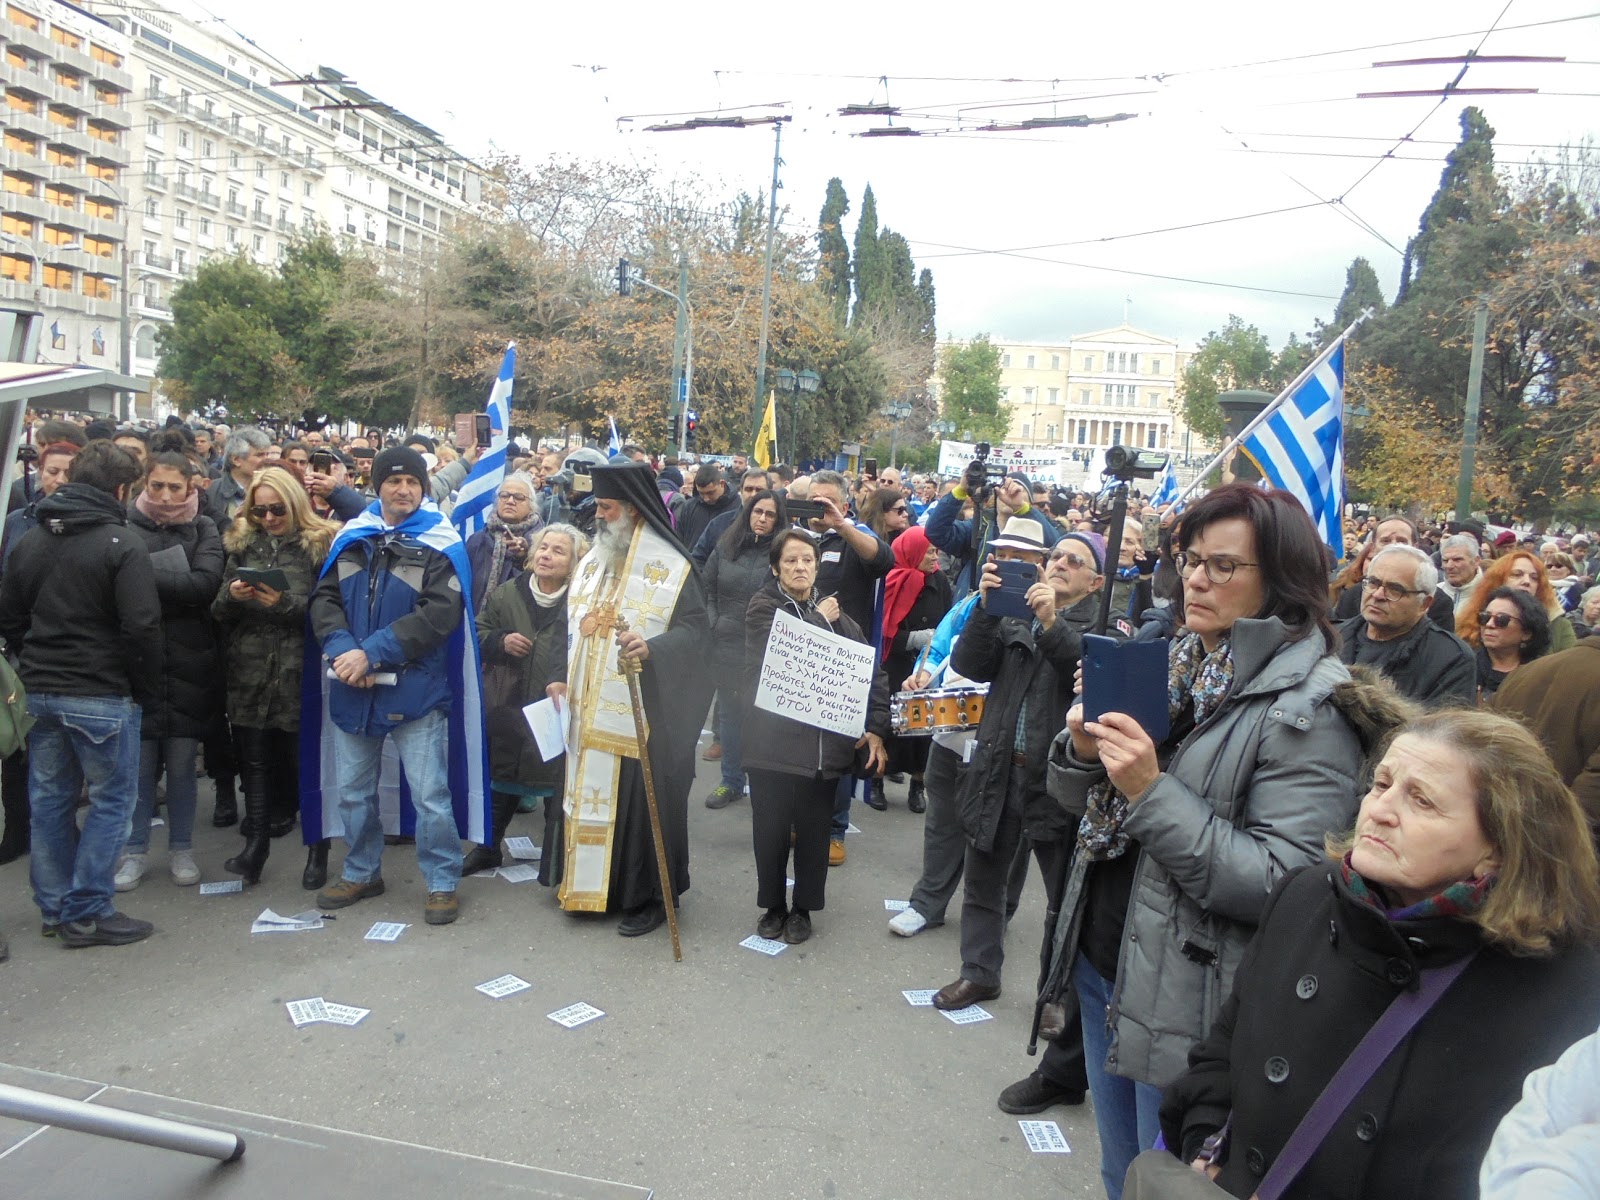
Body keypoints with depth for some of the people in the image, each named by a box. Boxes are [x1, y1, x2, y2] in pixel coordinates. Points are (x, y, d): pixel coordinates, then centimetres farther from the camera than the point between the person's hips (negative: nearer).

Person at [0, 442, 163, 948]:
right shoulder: (122, 545, -14)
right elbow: (142, 627, -18)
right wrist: (146, 690, -6)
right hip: (101, 696, -7)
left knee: (50, 799, 15)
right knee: (112, 800, 3)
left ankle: (54, 907, 25)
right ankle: (86, 913, 6)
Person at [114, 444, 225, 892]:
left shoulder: (204, 529, 4)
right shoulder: (127, 527, 2)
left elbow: (206, 584, -13)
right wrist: (174, 585, -18)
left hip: (188, 664, 0)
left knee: (181, 762, 8)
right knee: (139, 761, 5)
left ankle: (181, 849, 22)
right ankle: (136, 850, 21)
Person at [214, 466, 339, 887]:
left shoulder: (321, 544, -2)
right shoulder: (242, 543, 12)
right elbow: (220, 611, 11)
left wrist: (285, 603, -21)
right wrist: (231, 595, -10)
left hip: (299, 673, -4)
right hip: (249, 672, 4)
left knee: (305, 759, 4)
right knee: (254, 758, 9)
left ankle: (318, 850, 15)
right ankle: (255, 843, 19)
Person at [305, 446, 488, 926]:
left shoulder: (441, 544, -6)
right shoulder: (351, 538, 6)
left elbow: (439, 614, -16)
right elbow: (323, 598, 4)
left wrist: (373, 653, -20)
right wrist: (343, 650, -14)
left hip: (416, 688, -4)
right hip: (352, 688, 5)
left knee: (430, 794, -1)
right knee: (354, 790, 17)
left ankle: (442, 883, 15)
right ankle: (361, 873, 36)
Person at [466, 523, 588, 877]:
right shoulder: (506, 594, 2)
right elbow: (477, 633, 11)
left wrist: (564, 683, -32)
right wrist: (501, 641, -9)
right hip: (506, 708, 4)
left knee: (556, 788, 4)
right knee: (501, 781, 18)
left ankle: (555, 864, 23)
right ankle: (487, 848, 37)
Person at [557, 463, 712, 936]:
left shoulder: (671, 567, -10)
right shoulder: (592, 563, 13)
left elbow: (695, 629, -17)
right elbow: (572, 627, 20)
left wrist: (652, 647, -34)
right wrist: (562, 681, 14)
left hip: (643, 715, -7)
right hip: (591, 713, 7)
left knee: (644, 801, 0)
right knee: (592, 796, 13)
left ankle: (650, 896, 14)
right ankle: (595, 885, 28)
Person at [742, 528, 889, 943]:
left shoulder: (834, 613, 9)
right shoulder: (763, 607, 1)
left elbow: (872, 672, 7)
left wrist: (876, 728, -2)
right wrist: (820, 621, -4)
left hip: (826, 742, 2)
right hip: (773, 741, -2)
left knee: (814, 831, 11)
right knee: (771, 829, 7)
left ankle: (803, 908, 28)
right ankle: (773, 905, 28)